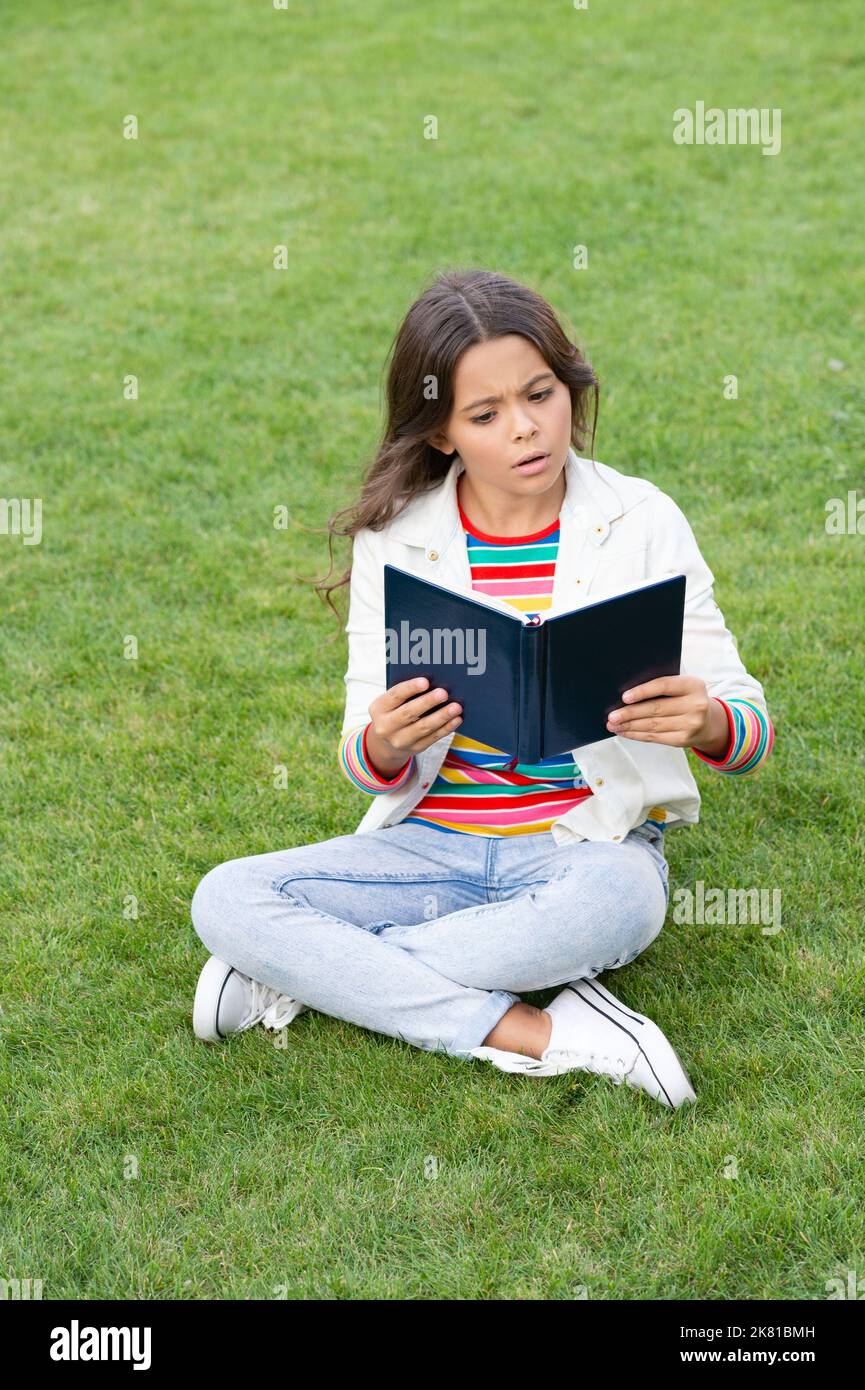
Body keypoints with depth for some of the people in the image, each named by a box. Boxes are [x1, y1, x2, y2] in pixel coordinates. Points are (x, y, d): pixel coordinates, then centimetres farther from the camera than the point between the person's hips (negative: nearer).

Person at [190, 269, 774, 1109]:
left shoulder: (639, 522, -2)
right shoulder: (393, 538, 1)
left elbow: (750, 729, -1)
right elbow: (370, 767, 1)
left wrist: (708, 723, -26)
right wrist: (383, 747, -24)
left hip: (589, 845, -1)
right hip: (430, 844, 2)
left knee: (619, 894, -38)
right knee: (224, 899, -20)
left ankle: (309, 972, -19)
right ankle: (539, 1035, -24)